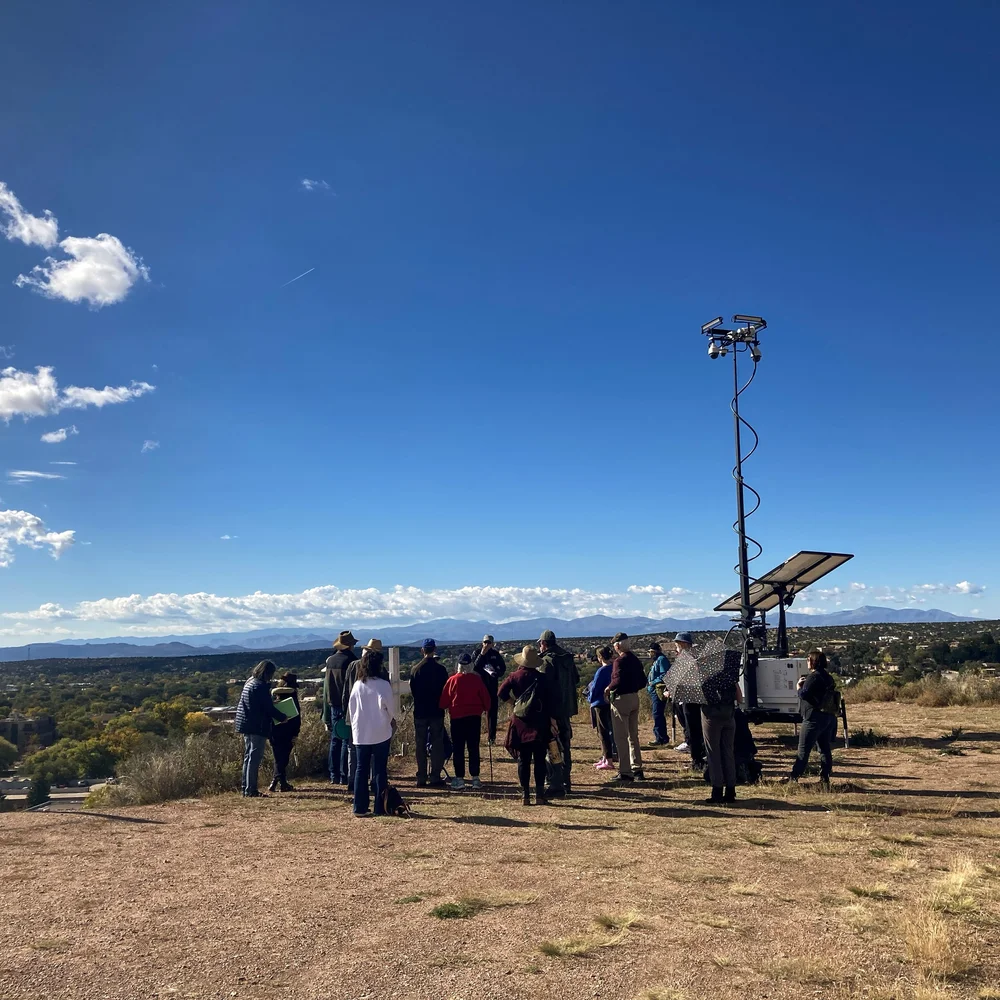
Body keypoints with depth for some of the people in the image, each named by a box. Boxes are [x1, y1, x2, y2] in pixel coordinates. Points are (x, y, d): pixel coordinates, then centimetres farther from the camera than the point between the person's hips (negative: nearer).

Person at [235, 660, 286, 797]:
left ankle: (246, 787, 20)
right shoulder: (261, 686, -17)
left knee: (249, 757, 15)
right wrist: (282, 718, -3)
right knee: (255, 758, -6)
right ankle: (251, 790, -5)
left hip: (246, 724, 10)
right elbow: (269, 708, -15)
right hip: (257, 726, -10)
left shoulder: (249, 682, 13)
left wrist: (272, 702, 19)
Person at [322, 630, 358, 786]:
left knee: (335, 741, 12)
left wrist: (326, 714, 18)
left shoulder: (330, 661, 8)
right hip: (347, 706, -6)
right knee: (347, 741, -1)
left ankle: (334, 776, 15)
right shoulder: (351, 660, -12)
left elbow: (326, 688, 13)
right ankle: (344, 776, 0)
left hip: (333, 706, 6)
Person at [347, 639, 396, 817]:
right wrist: (391, 720, 11)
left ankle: (360, 807, 8)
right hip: (380, 733, -4)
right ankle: (380, 808, 6)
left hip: (360, 734, 4)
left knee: (361, 770, 8)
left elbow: (351, 707, 7)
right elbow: (390, 707, -9)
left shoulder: (357, 685, 2)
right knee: (380, 770, 4)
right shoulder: (383, 684, -11)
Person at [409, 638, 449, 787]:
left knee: (420, 745, 8)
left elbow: (412, 691, 4)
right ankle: (435, 778, 3)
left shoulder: (416, 669, -4)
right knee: (437, 744, 4)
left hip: (420, 712, 1)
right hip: (437, 712, -1)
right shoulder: (441, 669, -7)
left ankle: (421, 778, 9)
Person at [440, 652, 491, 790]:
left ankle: (459, 779, 3)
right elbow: (486, 698, 2)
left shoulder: (452, 680, -6)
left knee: (458, 749, 4)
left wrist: (443, 708, 18)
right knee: (474, 748, 7)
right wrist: (486, 709, 20)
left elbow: (444, 700, -2)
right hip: (474, 716, 1)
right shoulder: (477, 679, -3)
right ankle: (475, 778, 7)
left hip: (457, 717, -1)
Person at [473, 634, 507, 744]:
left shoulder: (495, 654, 4)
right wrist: (482, 654, -20)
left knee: (492, 710, 2)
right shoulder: (477, 653, 1)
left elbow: (503, 667, 12)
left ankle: (492, 736, 7)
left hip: (492, 686, 1)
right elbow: (474, 666, -14)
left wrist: (497, 674, -7)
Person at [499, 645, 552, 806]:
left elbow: (501, 694, -10)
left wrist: (513, 700, 6)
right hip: (539, 722, -1)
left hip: (520, 722, 1)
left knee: (523, 760, 6)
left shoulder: (514, 676, 0)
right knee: (539, 759, 3)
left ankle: (525, 795, 6)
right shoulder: (541, 678, -1)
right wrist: (552, 721, 1)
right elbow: (548, 700, -3)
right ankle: (540, 794, 0)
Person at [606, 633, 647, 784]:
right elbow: (643, 681, 13)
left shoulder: (620, 660, -15)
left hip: (621, 699, -8)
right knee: (633, 736, 17)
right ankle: (637, 769, 23)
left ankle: (625, 773, -3)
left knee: (621, 737, -4)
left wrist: (609, 688, -8)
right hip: (634, 698, 8)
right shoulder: (635, 660, 10)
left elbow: (618, 680, -25)